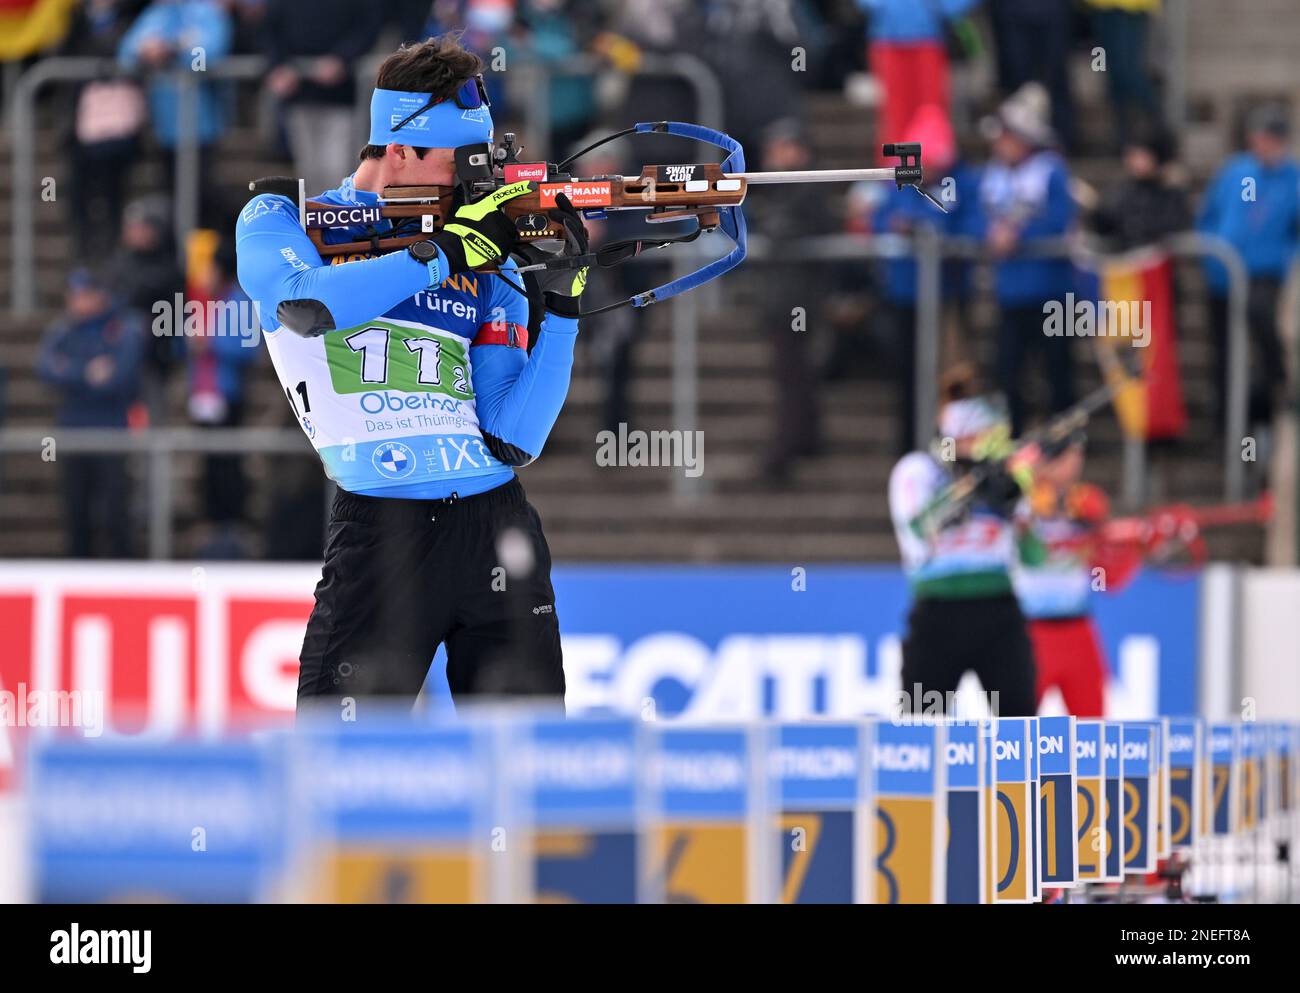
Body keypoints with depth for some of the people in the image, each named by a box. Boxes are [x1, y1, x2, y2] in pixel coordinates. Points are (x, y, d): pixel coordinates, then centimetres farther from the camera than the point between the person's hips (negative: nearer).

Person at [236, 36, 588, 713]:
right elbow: (307, 303, -20)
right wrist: (449, 250, -15)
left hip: (497, 529, 4)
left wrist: (560, 305, -6)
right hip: (380, 533, -4)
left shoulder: (490, 264, 12)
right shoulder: (278, 221, 5)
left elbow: (513, 442, 3)